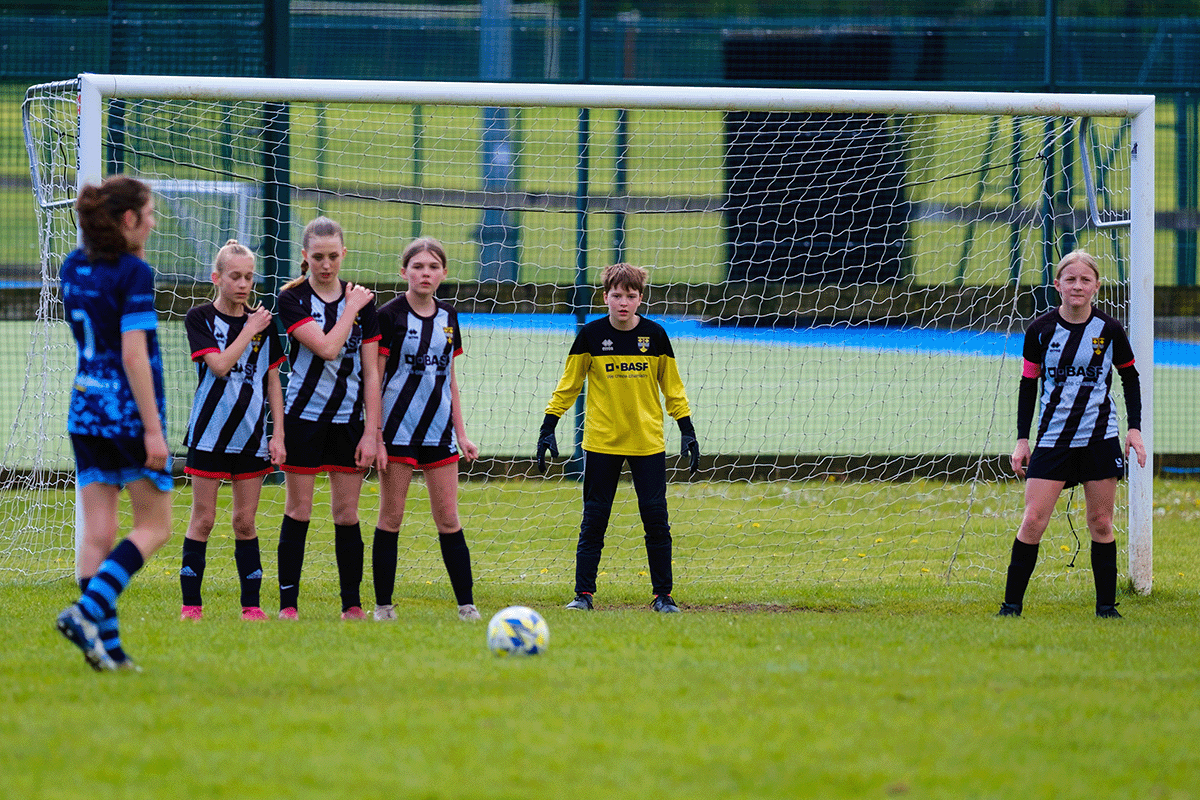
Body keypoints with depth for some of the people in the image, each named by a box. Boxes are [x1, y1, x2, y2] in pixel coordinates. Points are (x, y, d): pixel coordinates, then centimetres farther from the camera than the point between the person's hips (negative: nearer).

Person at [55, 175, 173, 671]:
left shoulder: (73, 267, 8)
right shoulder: (134, 274, -14)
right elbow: (134, 355, -19)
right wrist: (153, 429, -18)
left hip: (85, 408, 7)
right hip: (130, 410, -7)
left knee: (98, 532, 5)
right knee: (154, 526, 4)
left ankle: (107, 644, 2)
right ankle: (87, 611, -13)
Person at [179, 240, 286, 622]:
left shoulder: (264, 324, 6)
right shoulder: (200, 319, -3)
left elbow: (273, 381, 9)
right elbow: (220, 365, -17)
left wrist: (278, 434, 3)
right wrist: (249, 331, -10)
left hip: (251, 436, 3)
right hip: (209, 433, -3)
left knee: (245, 521, 5)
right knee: (203, 519, -1)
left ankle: (251, 605, 9)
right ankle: (191, 604, 4)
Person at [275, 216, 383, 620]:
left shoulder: (362, 300, 3)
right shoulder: (293, 299, -5)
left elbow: (371, 372, 2)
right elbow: (326, 347, -20)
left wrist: (372, 432, -3)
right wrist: (351, 308, -10)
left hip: (349, 420, 2)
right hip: (303, 417, -2)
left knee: (347, 514, 3)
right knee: (298, 511, -1)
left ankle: (352, 604, 9)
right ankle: (288, 602, 4)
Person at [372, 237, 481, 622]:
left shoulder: (447, 316, 10)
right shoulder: (389, 316, -6)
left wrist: (461, 432, 12)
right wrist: (373, 435, -12)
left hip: (438, 430, 4)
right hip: (398, 428, -4)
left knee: (448, 518, 3)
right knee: (391, 518, 0)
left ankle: (467, 605, 4)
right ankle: (383, 607, 5)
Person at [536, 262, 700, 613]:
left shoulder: (655, 335, 0)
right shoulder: (591, 334, -2)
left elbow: (672, 387, 10)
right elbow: (568, 385, 5)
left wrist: (687, 431, 4)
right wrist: (548, 428, 0)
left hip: (648, 443, 1)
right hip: (601, 441, -1)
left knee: (655, 518, -1)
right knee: (594, 519, 0)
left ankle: (663, 595, 7)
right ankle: (583, 594, 6)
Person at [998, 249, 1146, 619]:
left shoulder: (1109, 330, -3)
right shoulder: (1040, 330, -3)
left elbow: (1130, 378, 11)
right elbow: (1028, 385, 6)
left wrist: (1135, 428, 2)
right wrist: (1022, 439, 1)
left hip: (1101, 436, 0)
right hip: (1053, 436, 0)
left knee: (1101, 524, 3)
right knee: (1033, 521, -7)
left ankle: (1106, 606, 10)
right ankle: (1012, 603, -1)